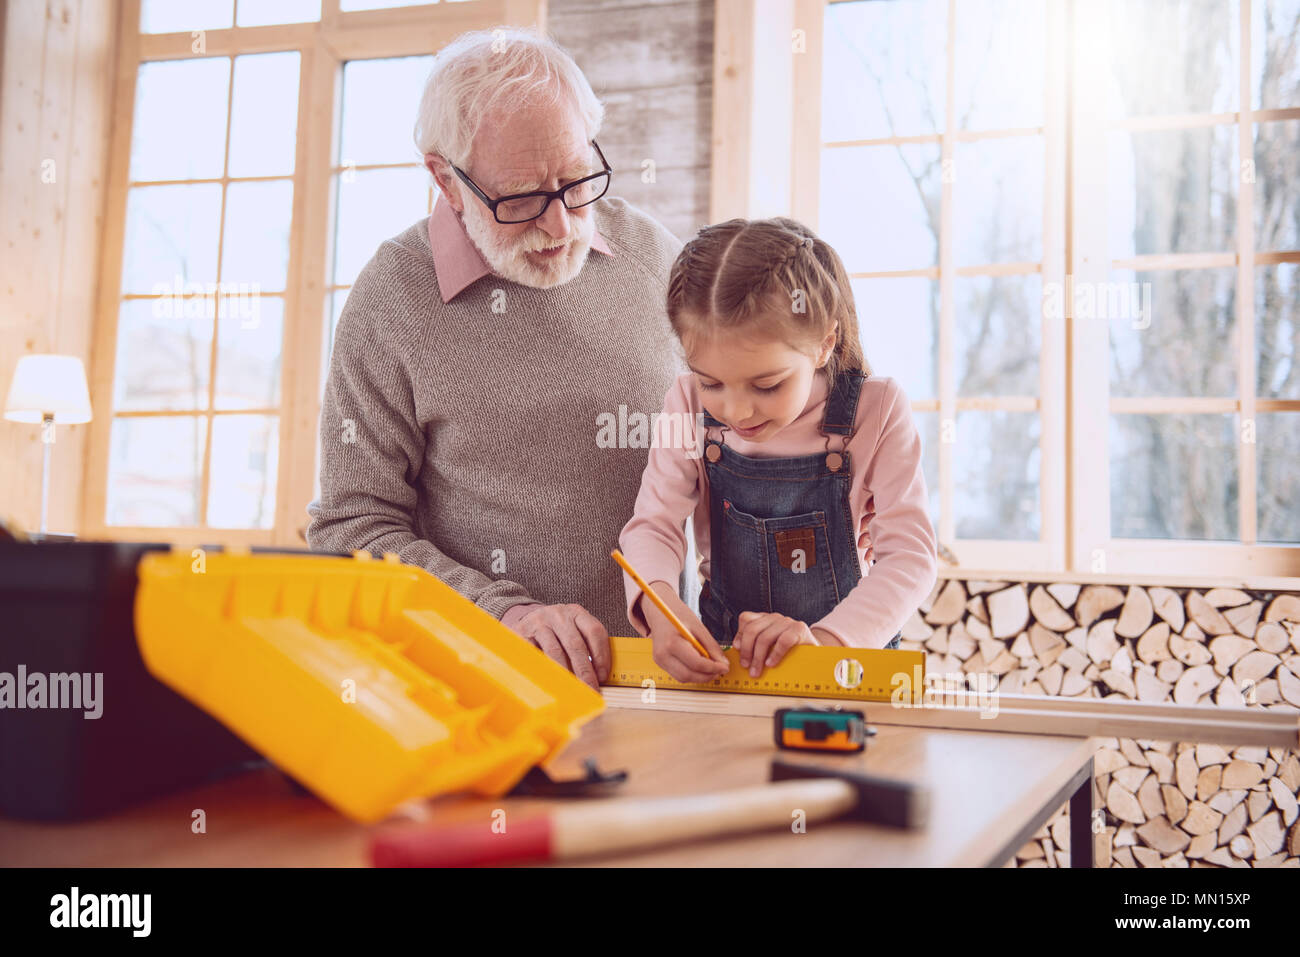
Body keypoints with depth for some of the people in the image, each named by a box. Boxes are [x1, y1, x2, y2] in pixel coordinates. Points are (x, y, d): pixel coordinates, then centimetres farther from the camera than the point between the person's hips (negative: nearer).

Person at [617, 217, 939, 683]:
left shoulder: (877, 410, -12)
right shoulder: (689, 405, -5)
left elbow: (911, 555, -13)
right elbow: (653, 524, -4)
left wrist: (825, 639, -26)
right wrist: (658, 603, -26)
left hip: (849, 656, -2)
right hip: (723, 657, 2)